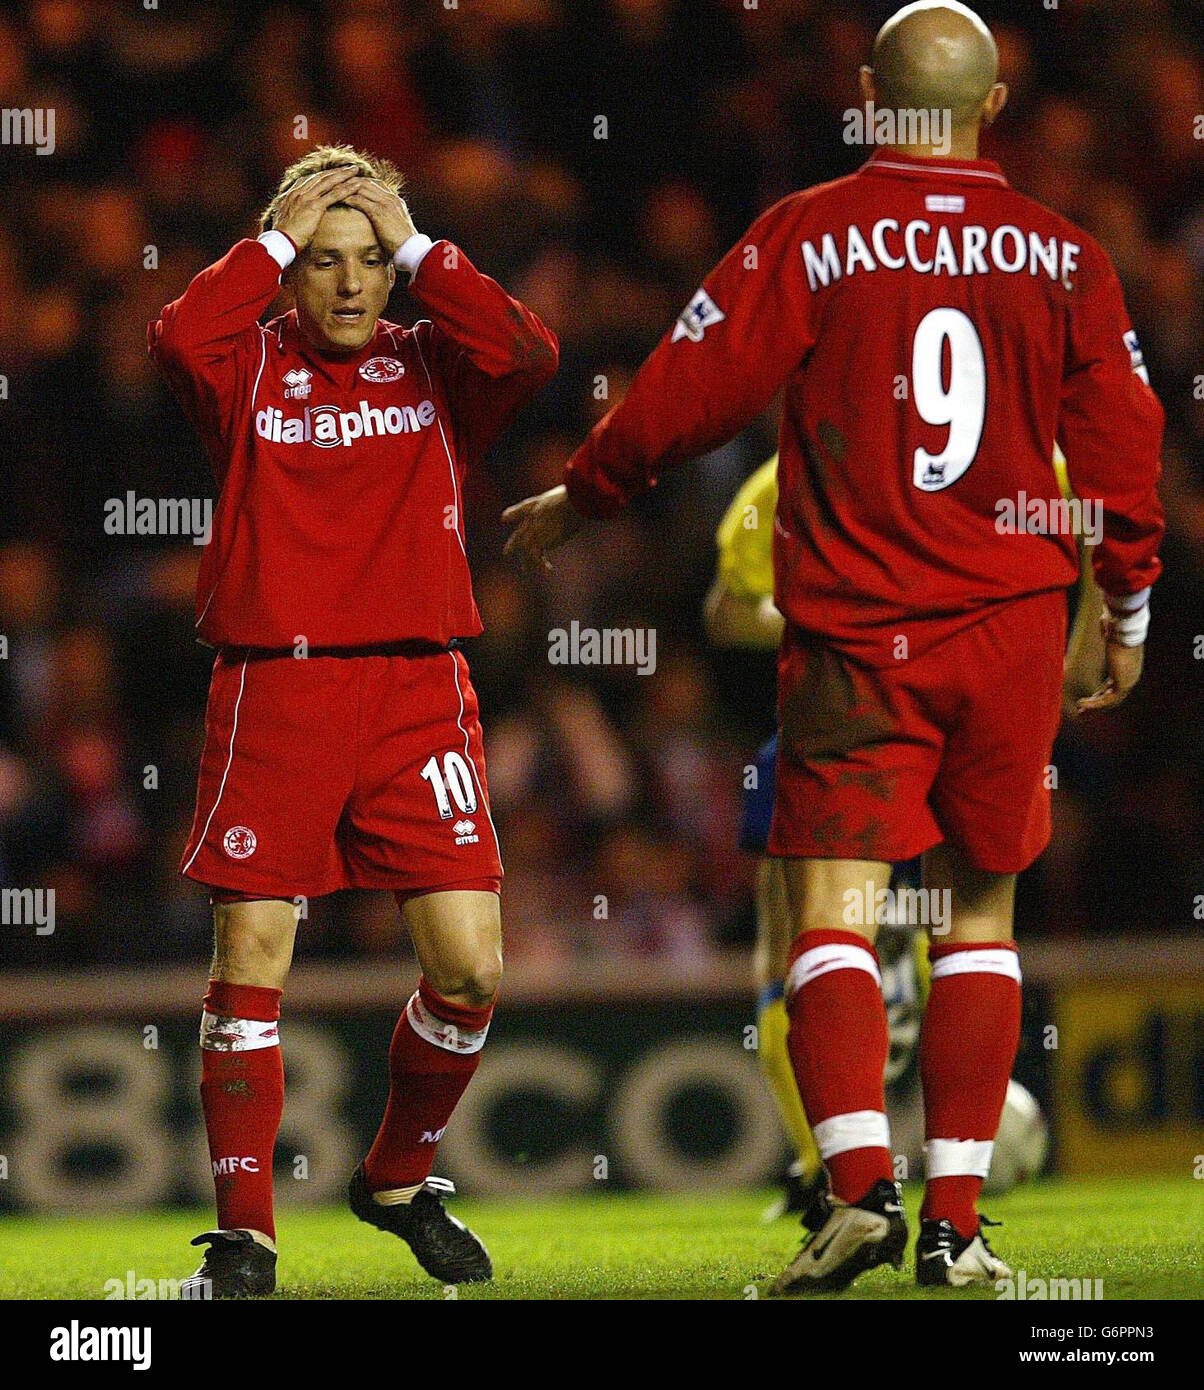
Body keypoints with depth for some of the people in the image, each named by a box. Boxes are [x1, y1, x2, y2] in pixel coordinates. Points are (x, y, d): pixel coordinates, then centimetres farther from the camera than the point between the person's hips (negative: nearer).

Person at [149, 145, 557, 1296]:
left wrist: (419, 249, -4)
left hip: (416, 693, 1)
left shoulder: (436, 366, 10)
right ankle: (244, 1231, 5)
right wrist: (274, 241, -6)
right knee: (249, 960, -4)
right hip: (273, 692, -1)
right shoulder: (251, 367, 7)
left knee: (469, 970, -4)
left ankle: (398, 1180, 20)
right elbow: (178, 341, -16)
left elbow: (528, 355, -11)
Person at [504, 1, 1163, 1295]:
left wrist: (574, 499, 14)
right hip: (1013, 624, 3)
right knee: (979, 914, 11)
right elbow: (1122, 439, 7)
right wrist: (1127, 608, 20)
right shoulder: (1061, 254, 4)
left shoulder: (804, 239, -5)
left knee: (830, 914, -2)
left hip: (856, 629, -3)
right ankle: (956, 1220, 7)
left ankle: (860, 1184, -22)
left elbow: (684, 394, -3)